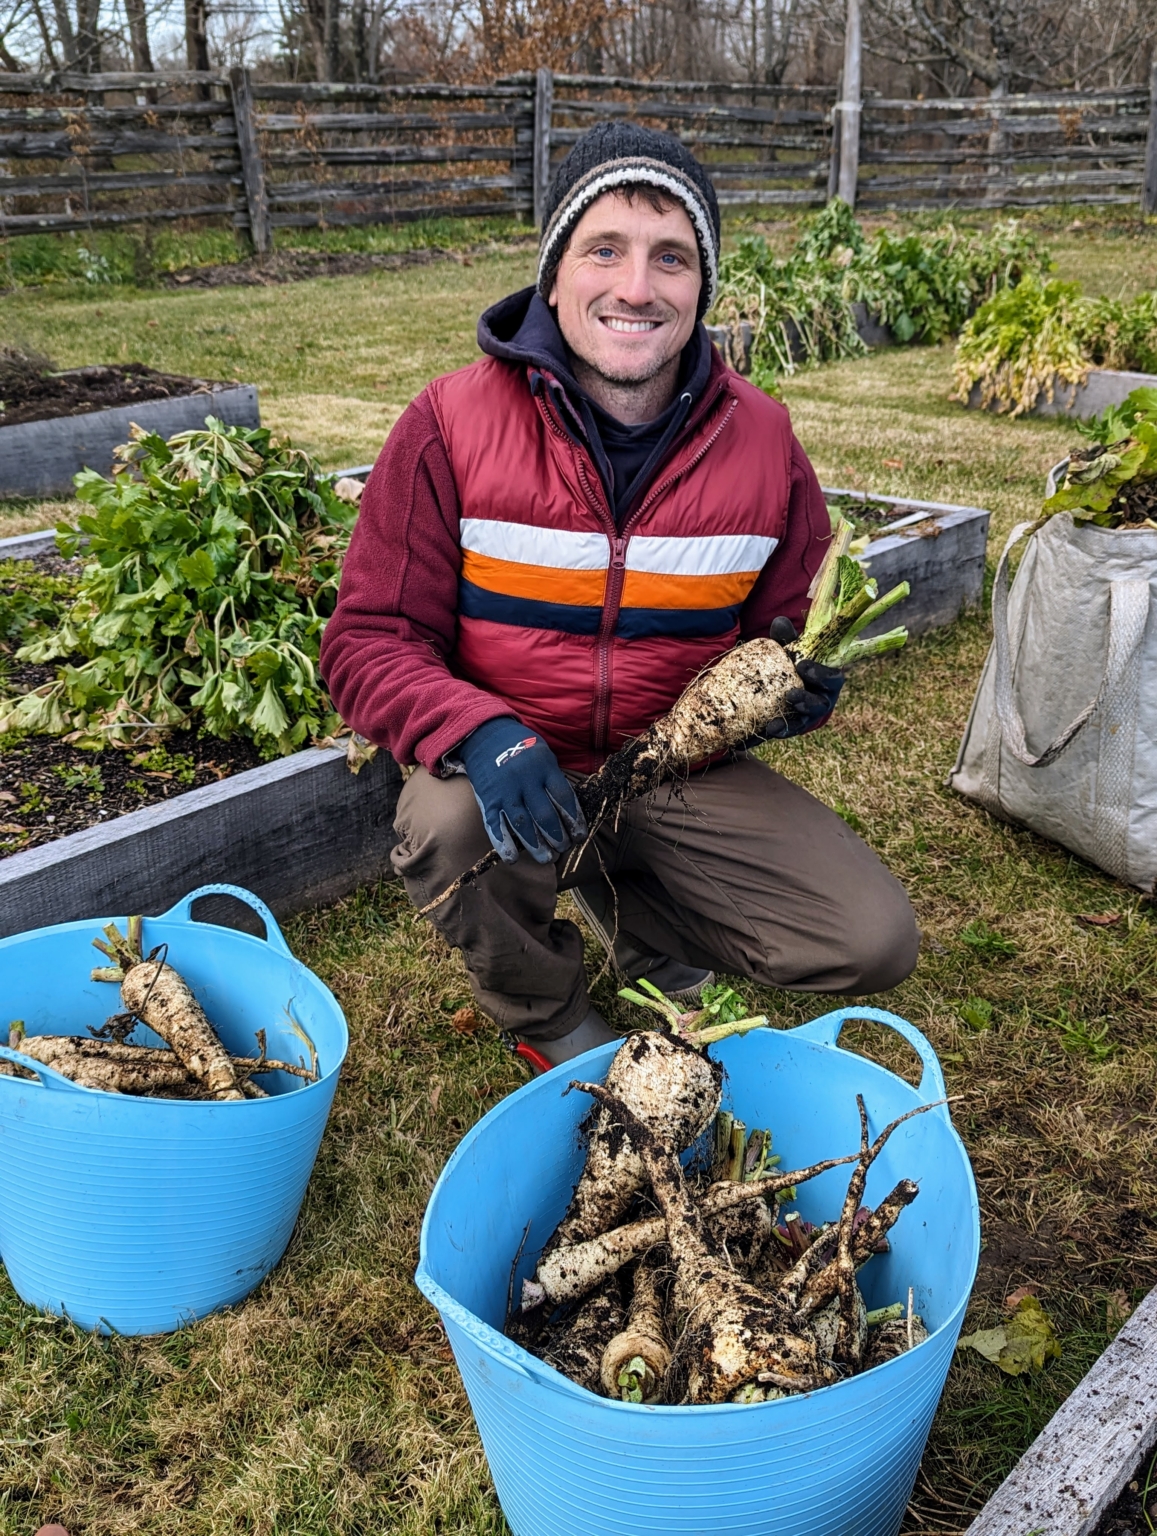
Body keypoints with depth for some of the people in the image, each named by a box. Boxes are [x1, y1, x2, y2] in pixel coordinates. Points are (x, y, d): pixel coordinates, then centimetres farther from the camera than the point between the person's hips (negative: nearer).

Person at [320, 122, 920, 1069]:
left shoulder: (761, 439, -3)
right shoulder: (453, 424, -12)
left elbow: (793, 624, 10)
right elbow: (370, 641, -12)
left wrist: (798, 681, -16)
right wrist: (480, 735, -32)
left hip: (679, 769, 3)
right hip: (513, 767, -2)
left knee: (875, 943, -11)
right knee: (455, 827, -37)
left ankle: (625, 905, 17)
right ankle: (546, 1013, 1)